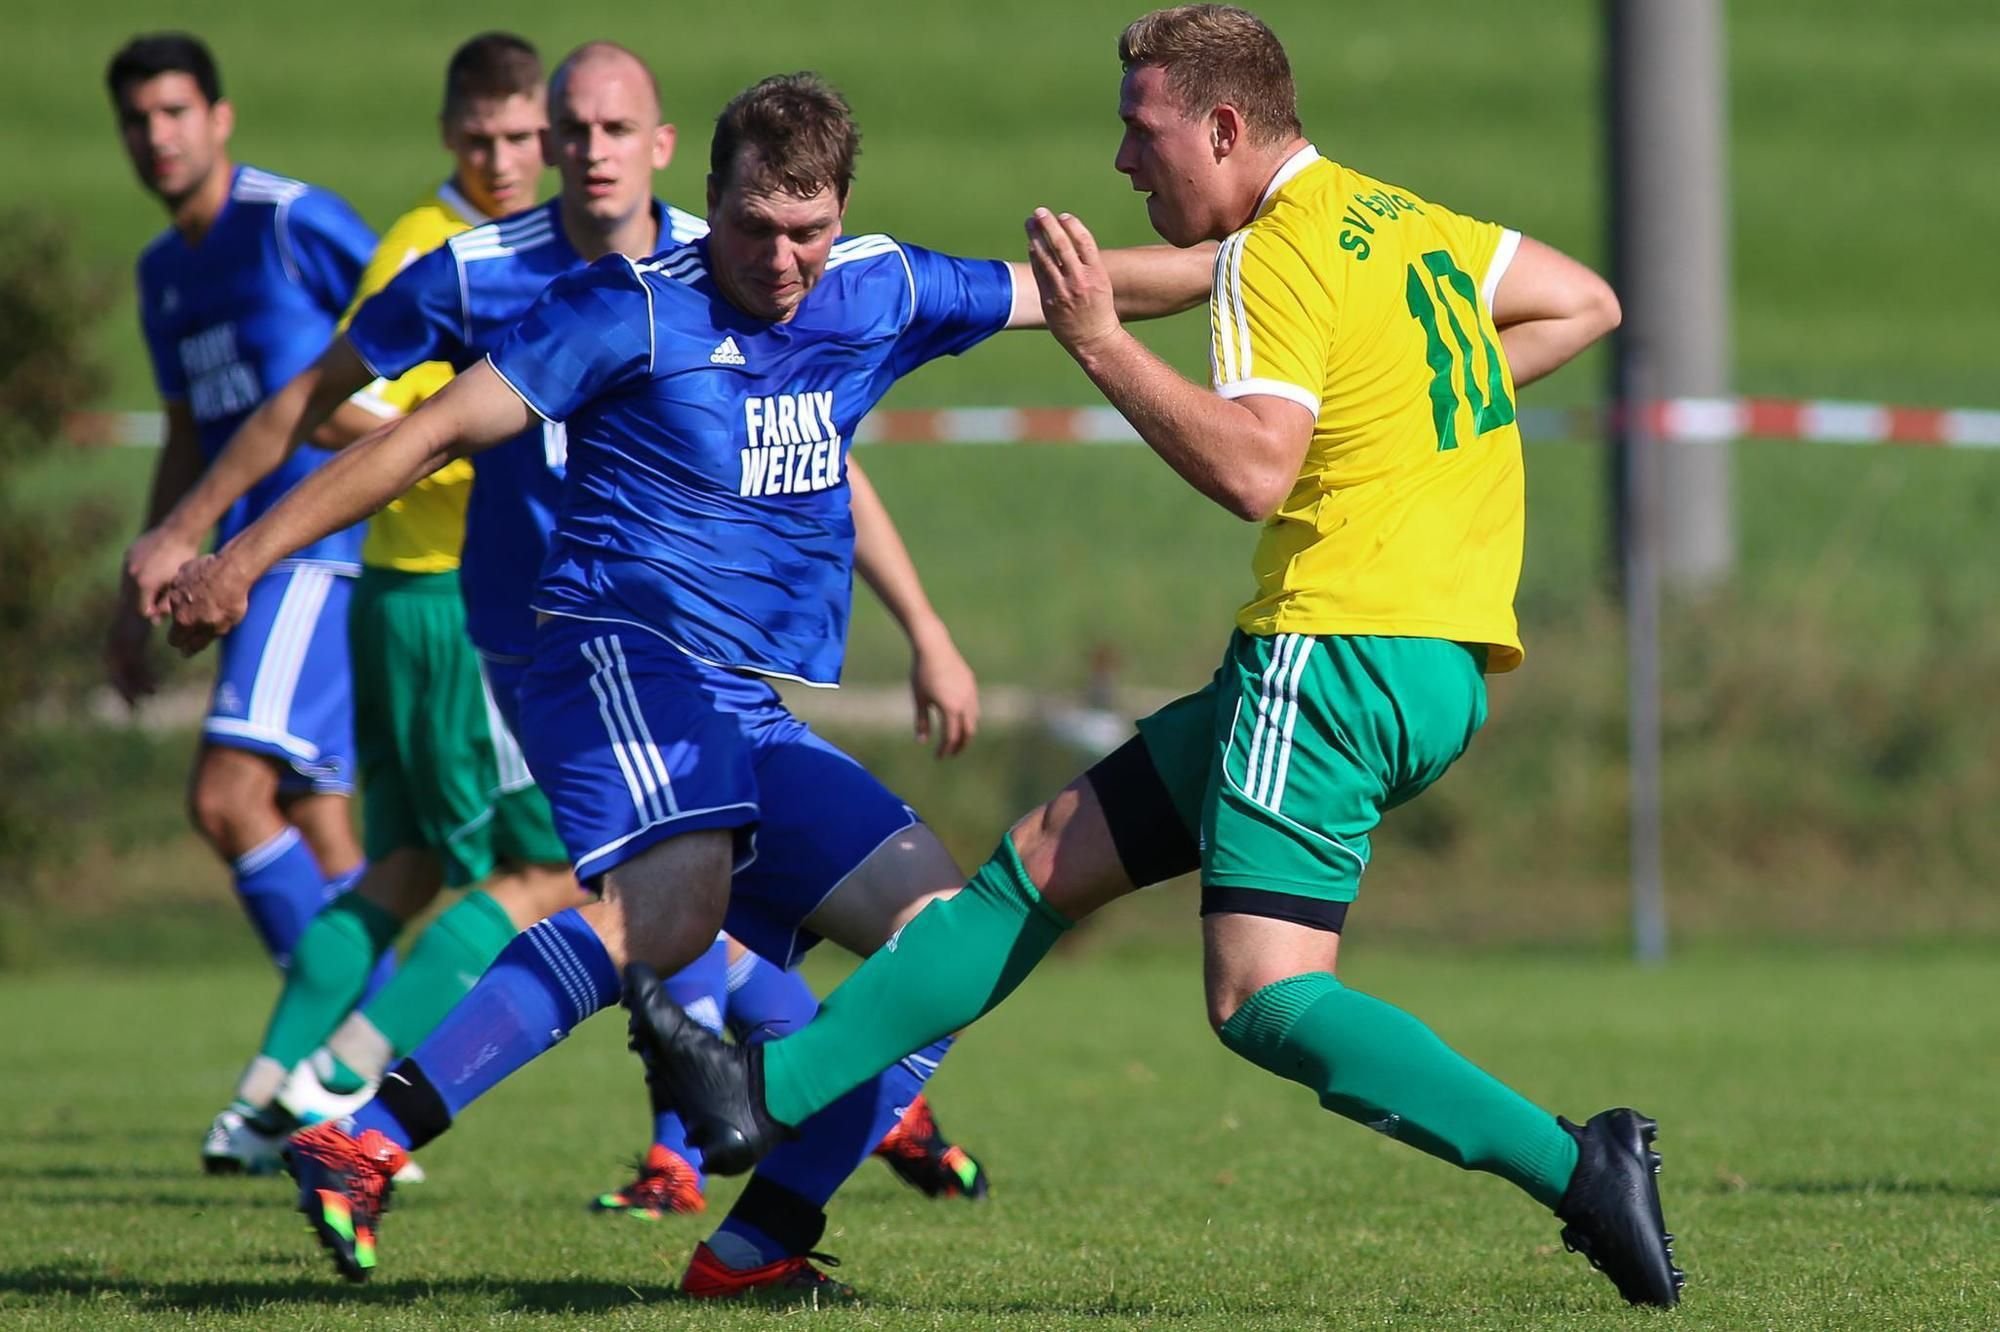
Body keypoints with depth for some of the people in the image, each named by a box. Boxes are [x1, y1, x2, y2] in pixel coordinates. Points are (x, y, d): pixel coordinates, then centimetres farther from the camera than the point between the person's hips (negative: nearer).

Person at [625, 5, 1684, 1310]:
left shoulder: (1281, 256, -11)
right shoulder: (1401, 219, 17)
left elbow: (1252, 470, -24)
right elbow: (1585, 301, 27)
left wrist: (1100, 340, -17)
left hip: (1340, 652, -10)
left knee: (1264, 996, -17)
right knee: (1051, 854, 14)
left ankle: (1575, 1165, -22)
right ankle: (771, 1090, 18)